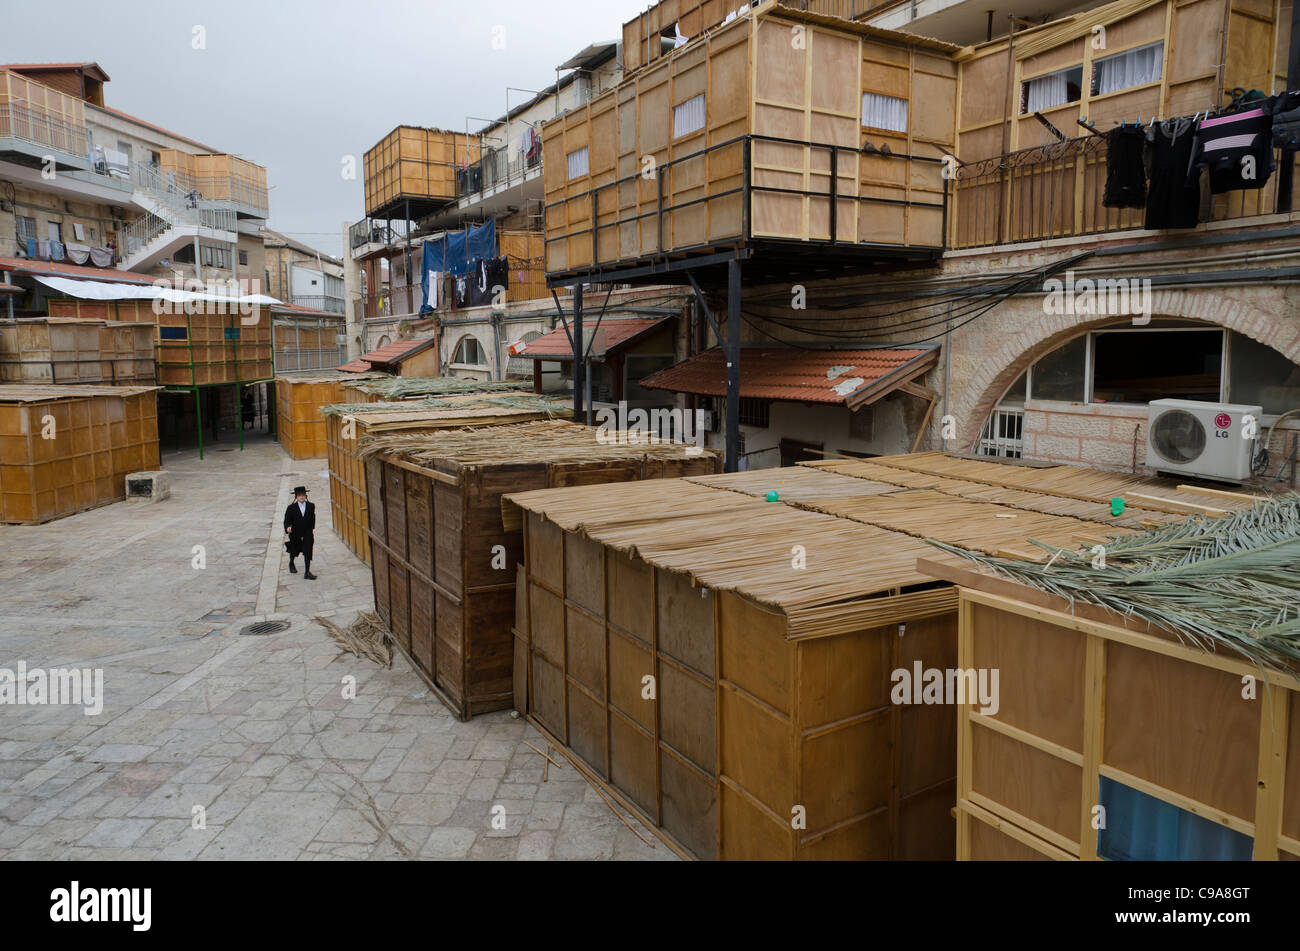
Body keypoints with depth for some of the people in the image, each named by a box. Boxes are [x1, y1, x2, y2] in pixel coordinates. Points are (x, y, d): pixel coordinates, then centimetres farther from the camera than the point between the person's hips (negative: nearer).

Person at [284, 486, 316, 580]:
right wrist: (287, 527, -32)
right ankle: (291, 564, 52)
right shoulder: (291, 508, -11)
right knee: (294, 551, 20)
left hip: (307, 533, 1)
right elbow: (287, 520, -13)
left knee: (308, 552, -9)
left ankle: (307, 572, -7)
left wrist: (312, 529, 13)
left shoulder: (311, 506, -4)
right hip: (295, 533, 0)